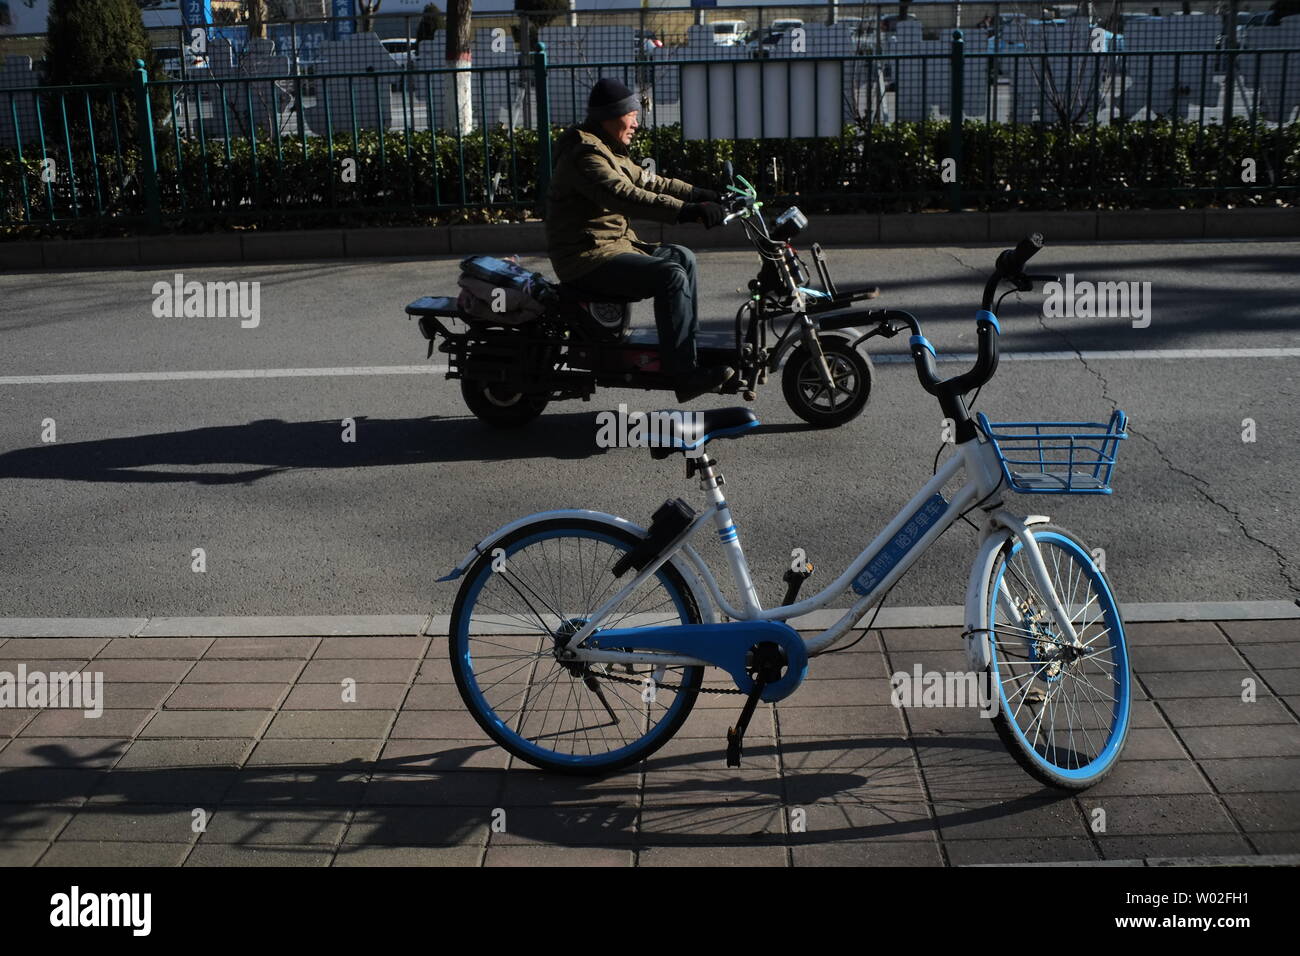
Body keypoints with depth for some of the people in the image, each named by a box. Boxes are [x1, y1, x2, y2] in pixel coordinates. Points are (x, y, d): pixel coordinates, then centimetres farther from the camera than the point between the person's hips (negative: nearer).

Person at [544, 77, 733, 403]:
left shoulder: (609, 151, 17)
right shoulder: (585, 155, -17)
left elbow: (646, 180, 20)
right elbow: (626, 196, -31)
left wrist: (700, 194, 10)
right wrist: (687, 210, -37)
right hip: (588, 258, -11)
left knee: (683, 257, 10)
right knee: (671, 276, -23)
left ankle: (691, 348, 8)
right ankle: (684, 374, -24)